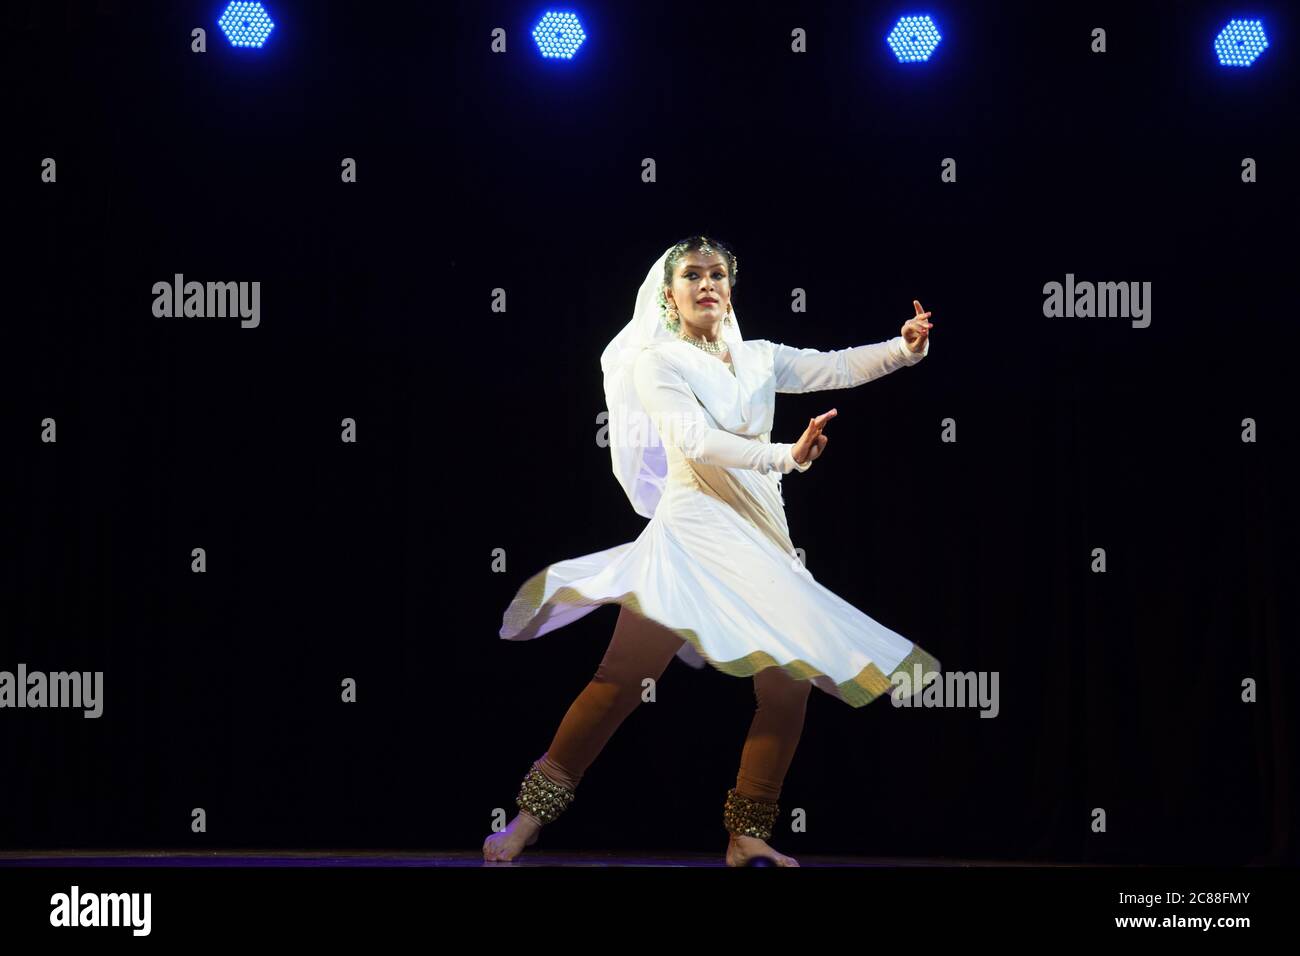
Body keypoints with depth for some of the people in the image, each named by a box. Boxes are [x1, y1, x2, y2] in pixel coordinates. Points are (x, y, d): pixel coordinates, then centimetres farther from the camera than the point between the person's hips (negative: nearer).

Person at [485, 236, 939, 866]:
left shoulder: (759, 359, 17)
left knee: (789, 685, -5)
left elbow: (841, 367, 11)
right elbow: (698, 443, -13)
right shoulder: (656, 361, 1)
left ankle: (746, 838, 3)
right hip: (693, 532, -5)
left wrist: (905, 348, -7)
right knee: (624, 677, -14)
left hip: (763, 538, 5)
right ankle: (532, 815, -9)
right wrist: (786, 456, -23)